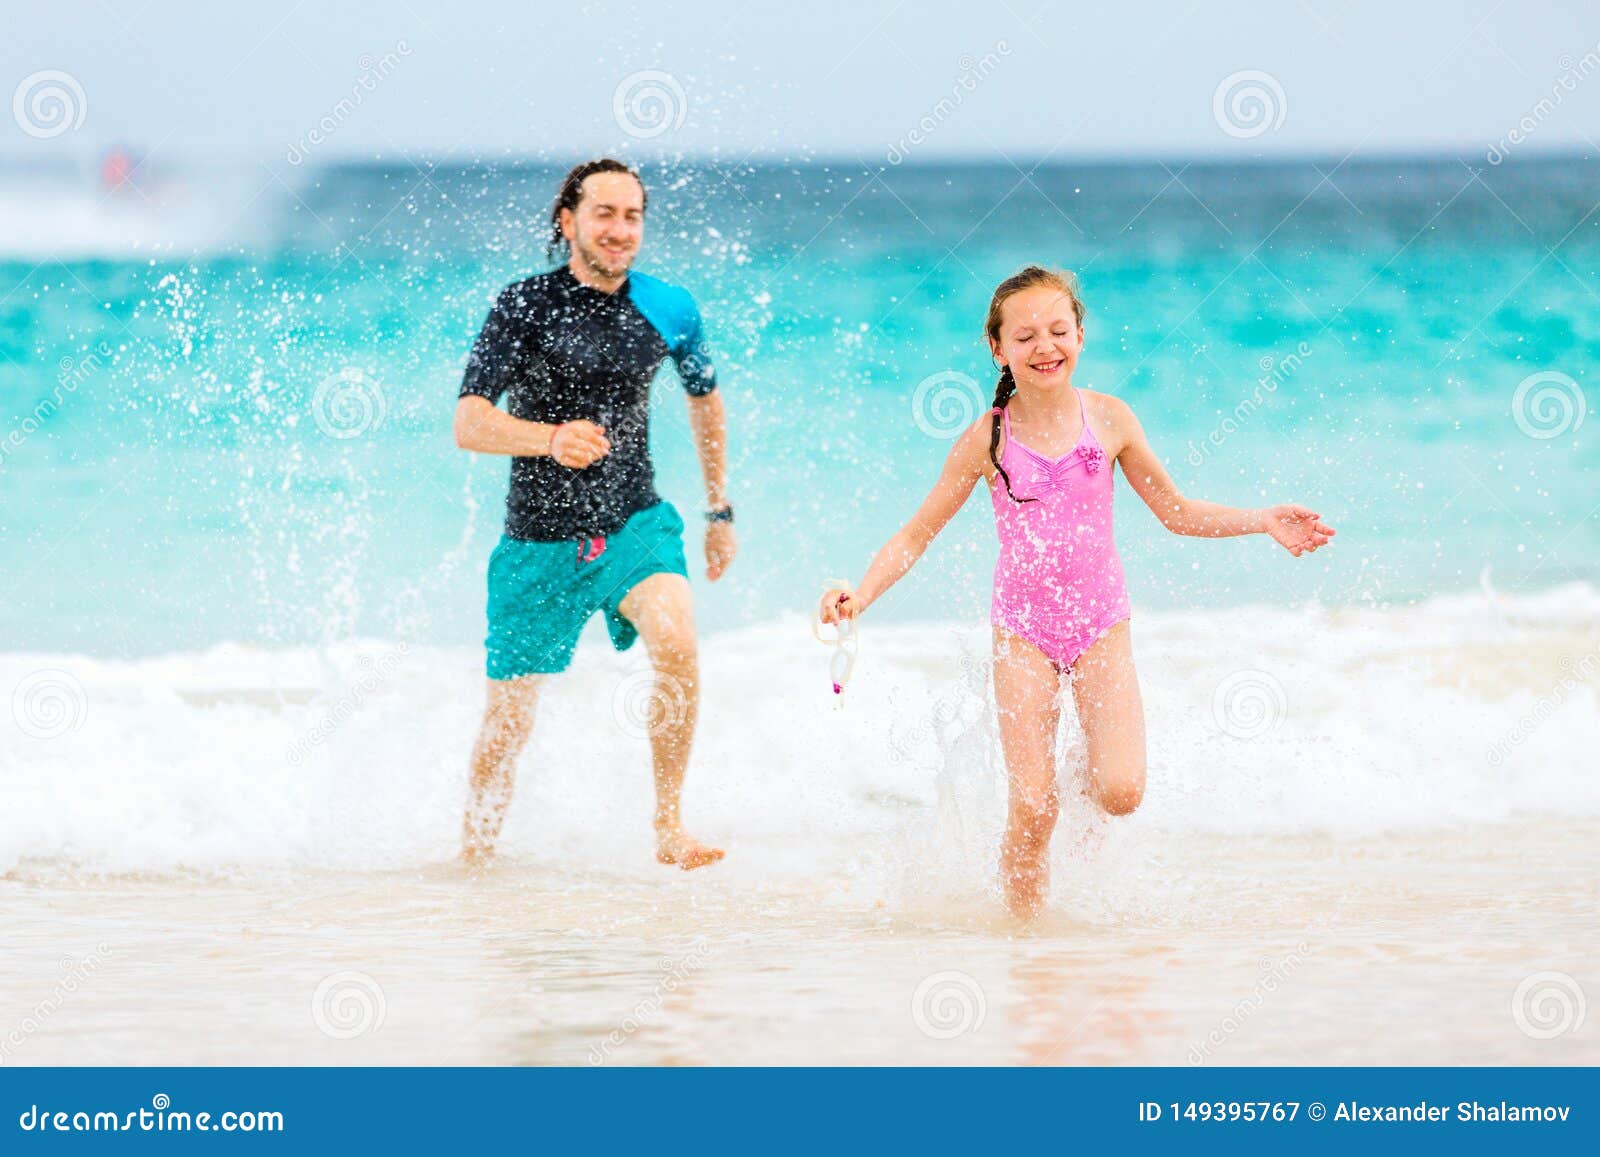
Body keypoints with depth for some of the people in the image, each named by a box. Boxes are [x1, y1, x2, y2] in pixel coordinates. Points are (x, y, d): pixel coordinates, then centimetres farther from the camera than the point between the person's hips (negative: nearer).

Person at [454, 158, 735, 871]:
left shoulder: (668, 310, 1)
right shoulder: (526, 306, -10)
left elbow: (704, 396, 22)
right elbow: (469, 426, -18)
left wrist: (720, 510, 25)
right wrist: (552, 439, -37)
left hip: (634, 524, 2)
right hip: (541, 540, -2)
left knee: (676, 644, -28)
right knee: (508, 723, 3)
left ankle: (670, 829, -17)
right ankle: (472, 857, 28)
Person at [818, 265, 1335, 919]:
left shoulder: (1108, 419, -2)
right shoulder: (988, 440, -6)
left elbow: (1176, 512, 9)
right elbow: (917, 534, 0)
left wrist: (1264, 522, -3)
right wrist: (861, 596, -15)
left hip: (1099, 621, 1)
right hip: (1023, 628, -1)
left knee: (1122, 793, -14)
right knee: (1032, 812, -8)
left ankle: (1090, 768, 21)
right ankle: (1024, 925, 14)